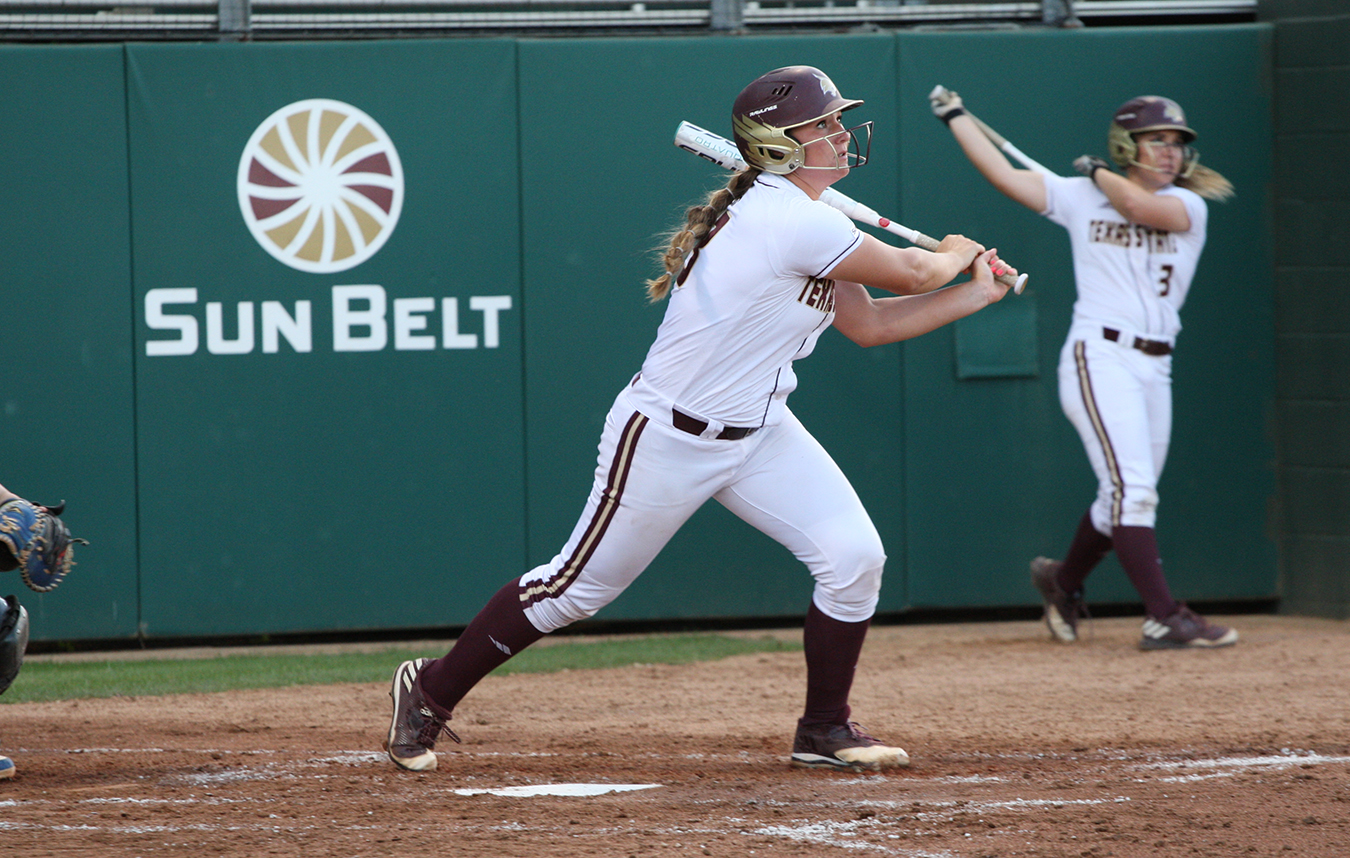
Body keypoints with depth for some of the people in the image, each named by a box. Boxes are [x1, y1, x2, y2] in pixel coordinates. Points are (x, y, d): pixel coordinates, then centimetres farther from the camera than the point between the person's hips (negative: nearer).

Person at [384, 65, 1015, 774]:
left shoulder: (800, 223, 5)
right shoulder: (790, 223, -25)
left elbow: (869, 324, 13)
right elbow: (912, 272, -15)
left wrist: (974, 294, 13)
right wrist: (957, 256, 7)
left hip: (757, 435, 9)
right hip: (665, 441, -9)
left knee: (853, 556, -5)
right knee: (576, 587, 1)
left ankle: (825, 730, 11)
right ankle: (430, 691, 18)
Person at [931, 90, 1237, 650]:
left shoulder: (1188, 206, 7)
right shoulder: (1080, 198, 5)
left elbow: (1144, 209, -14)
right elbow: (1003, 175, 5)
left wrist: (1098, 173, 2)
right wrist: (955, 117, 10)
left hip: (1154, 367, 4)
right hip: (1099, 357, -4)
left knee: (1126, 498, 13)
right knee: (1132, 487, -17)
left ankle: (1063, 580, 39)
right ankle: (1165, 619, -22)